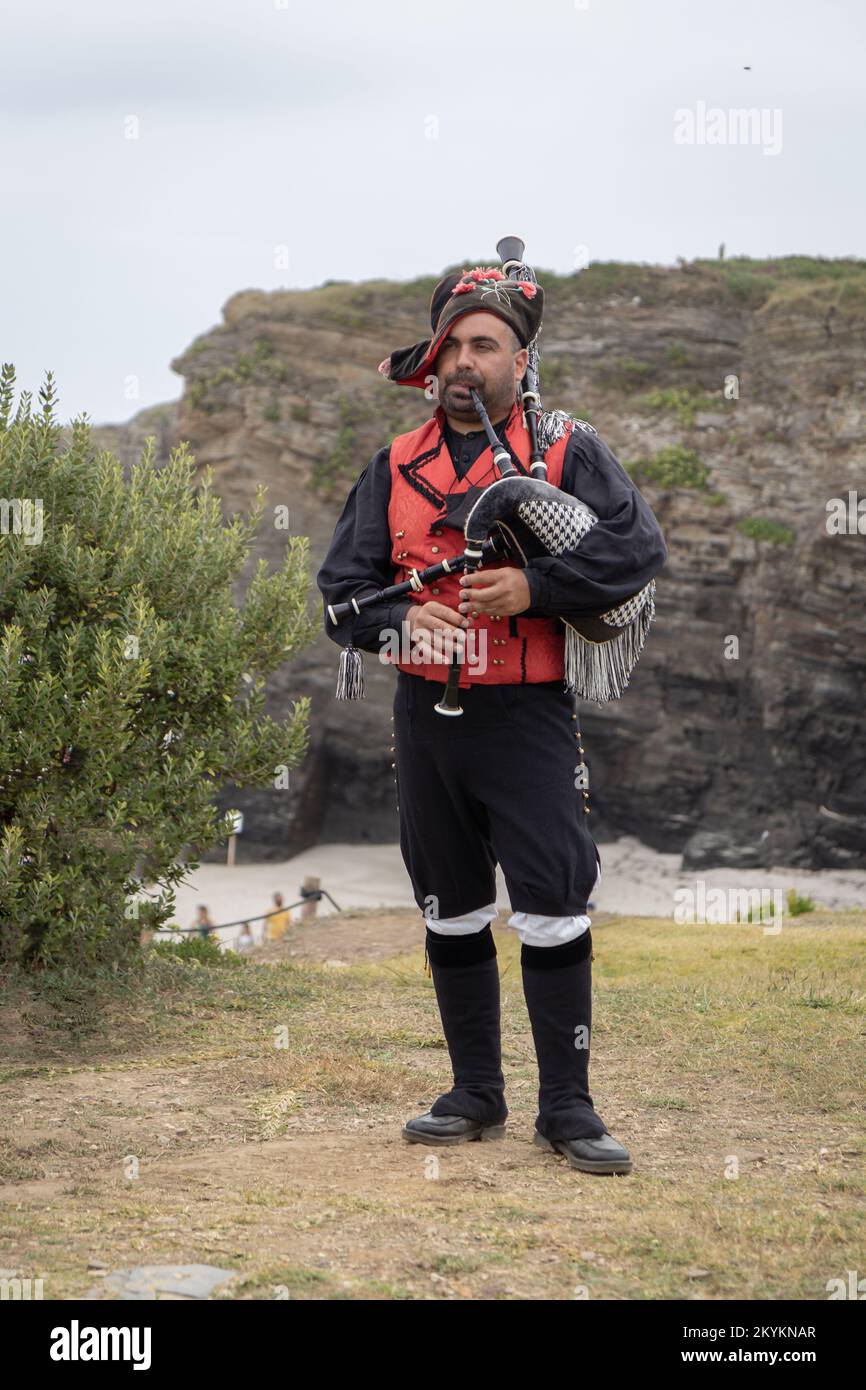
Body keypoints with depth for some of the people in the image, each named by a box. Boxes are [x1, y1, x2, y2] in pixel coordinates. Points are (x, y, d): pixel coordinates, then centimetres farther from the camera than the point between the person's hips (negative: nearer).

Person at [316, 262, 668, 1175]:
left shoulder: (566, 449, 1)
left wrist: (532, 587, -19)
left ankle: (566, 1108, -1)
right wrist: (399, 619, -15)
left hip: (527, 718, -4)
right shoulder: (396, 467, 11)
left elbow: (639, 546, -10)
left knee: (552, 909, -9)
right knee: (451, 912, 10)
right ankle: (476, 1096, 21)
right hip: (426, 715, 4)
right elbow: (342, 584, 7)